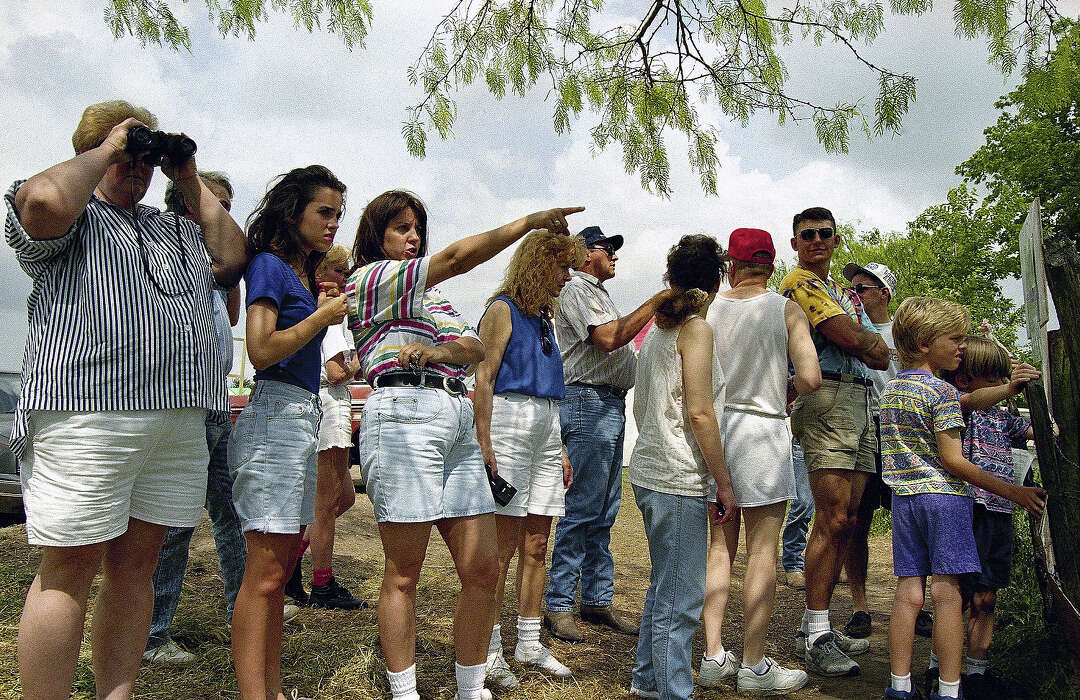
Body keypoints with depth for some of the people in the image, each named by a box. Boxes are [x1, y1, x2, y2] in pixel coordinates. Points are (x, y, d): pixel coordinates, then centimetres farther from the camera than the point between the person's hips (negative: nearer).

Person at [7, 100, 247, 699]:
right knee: (69, 572, -3)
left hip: (178, 421, 7)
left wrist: (192, 183, 17)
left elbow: (232, 260, 18)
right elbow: (45, 200, -18)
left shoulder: (176, 229, 26)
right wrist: (104, 150, -1)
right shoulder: (75, 214, 4)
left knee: (136, 564, 10)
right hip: (86, 418, -6)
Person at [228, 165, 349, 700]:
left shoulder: (306, 274, 20)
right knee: (265, 571, -10)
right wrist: (325, 315, -7)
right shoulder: (269, 264, -5)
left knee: (279, 567, 10)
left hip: (304, 419, 9)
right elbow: (262, 351, -16)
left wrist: (324, 307, 13)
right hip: (275, 417, -9)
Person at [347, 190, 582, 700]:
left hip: (457, 420, 7)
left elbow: (476, 348, 13)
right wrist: (531, 221, -7)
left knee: (483, 569, 3)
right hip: (404, 416, -7)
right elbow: (457, 257, -8)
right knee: (403, 576, 0)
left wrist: (442, 350, -9)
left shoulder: (430, 295, 28)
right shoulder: (368, 279, 4)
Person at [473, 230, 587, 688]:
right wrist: (484, 445, -19)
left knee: (536, 545, 9)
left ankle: (529, 644, 19)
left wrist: (561, 449, 21)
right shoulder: (503, 309, -3)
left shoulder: (543, 316, 21)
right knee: (502, 547, -5)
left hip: (545, 431, 8)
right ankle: (490, 649, 4)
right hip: (509, 423, -8)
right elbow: (483, 379, -11)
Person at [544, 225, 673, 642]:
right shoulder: (578, 288, -5)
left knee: (603, 512, 11)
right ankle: (558, 605, -3)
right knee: (582, 509, -9)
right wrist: (654, 304, -15)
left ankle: (597, 600, 17)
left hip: (611, 405, 10)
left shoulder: (598, 293, 26)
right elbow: (607, 339, -20)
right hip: (589, 403, -10)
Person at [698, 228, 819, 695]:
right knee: (762, 550, 3)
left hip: (712, 426, 4)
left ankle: (713, 657, 16)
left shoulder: (708, 308, 4)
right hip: (761, 427, -4)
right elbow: (810, 378, -12)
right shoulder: (787, 310, -4)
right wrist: (784, 394, 9)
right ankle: (754, 667, 8)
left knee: (720, 545, 13)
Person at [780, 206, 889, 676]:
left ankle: (815, 625, 14)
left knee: (844, 521, 7)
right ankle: (815, 635, -8)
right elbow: (852, 339, -11)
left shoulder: (840, 290, 28)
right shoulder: (799, 283, -2)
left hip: (860, 400, 9)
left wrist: (865, 341, 1)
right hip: (827, 397, -9)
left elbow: (874, 346, 21)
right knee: (833, 519, -13)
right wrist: (884, 350, 7)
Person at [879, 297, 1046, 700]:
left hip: (903, 496, 6)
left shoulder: (890, 390, 13)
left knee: (908, 592, 7)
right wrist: (1014, 493, -10)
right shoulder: (943, 392, -11)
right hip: (944, 496, -6)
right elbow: (952, 461, -14)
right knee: (946, 594, -1)